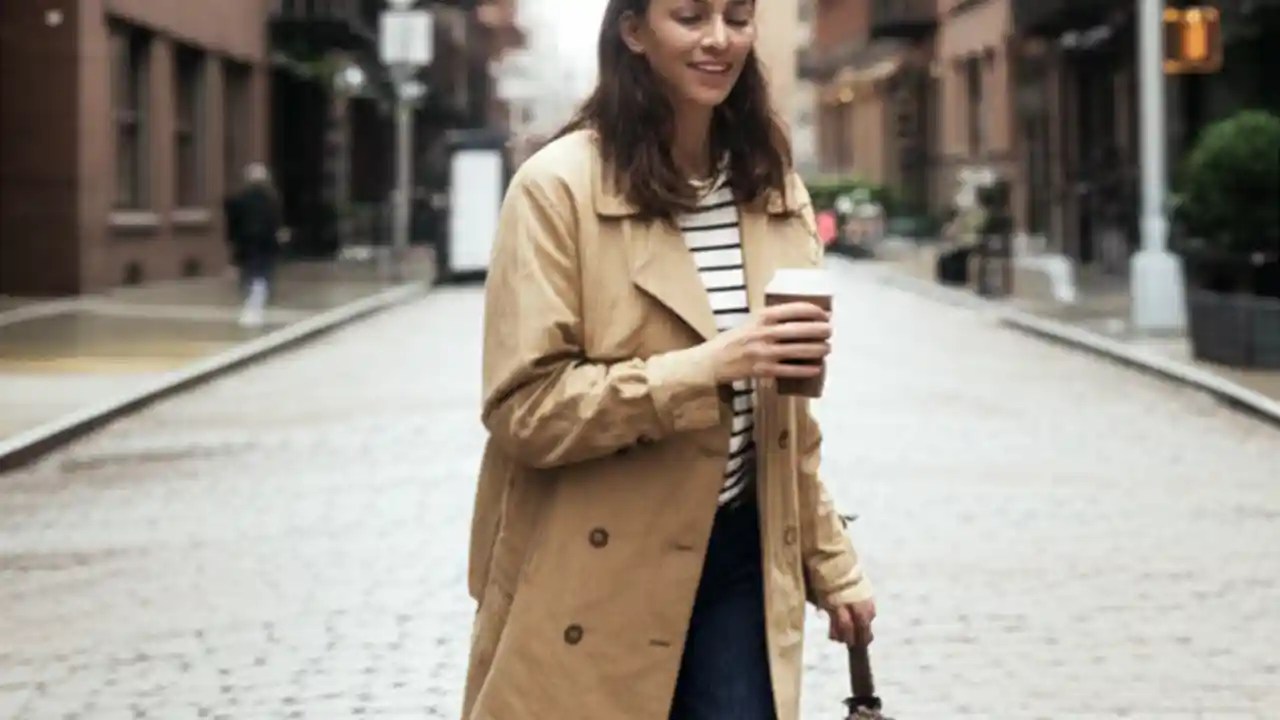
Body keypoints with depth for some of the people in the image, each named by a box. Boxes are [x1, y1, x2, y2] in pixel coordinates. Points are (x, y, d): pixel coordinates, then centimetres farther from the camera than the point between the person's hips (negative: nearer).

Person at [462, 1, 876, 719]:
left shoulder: (775, 188, 7)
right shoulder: (560, 185, -11)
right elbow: (524, 409, -16)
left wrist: (831, 564, 14)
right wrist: (709, 365, -24)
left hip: (739, 562, 5)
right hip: (595, 587, -4)